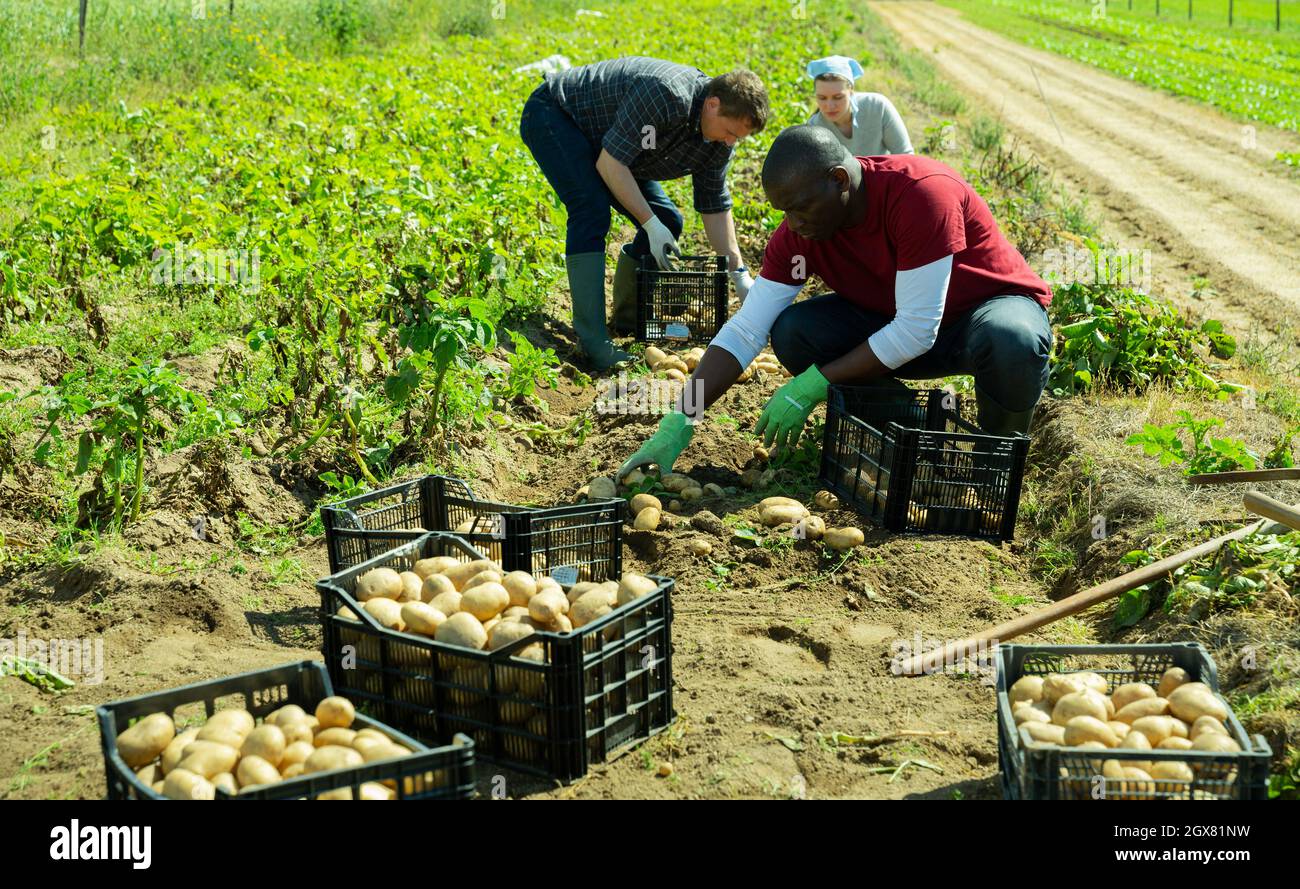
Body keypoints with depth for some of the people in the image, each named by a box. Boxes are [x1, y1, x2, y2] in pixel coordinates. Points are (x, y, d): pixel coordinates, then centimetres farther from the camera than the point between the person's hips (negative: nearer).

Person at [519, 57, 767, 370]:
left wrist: (740, 275, -5)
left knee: (667, 221, 1)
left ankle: (630, 319, 16)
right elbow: (610, 163, -34)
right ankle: (592, 342, -31)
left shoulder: (719, 136, -10)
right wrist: (651, 225, -34)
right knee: (593, 211, -29)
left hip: (596, 134, 9)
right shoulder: (667, 96, -37)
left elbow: (715, 206, -1)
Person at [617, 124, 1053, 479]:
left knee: (1012, 341, -41)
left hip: (994, 305, -5)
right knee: (791, 332, -19)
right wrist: (678, 425, -24)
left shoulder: (920, 193, -33)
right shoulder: (798, 232, -15)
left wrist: (811, 386, -29)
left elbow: (917, 332, -32)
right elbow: (743, 332, -15)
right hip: (892, 320, 5)